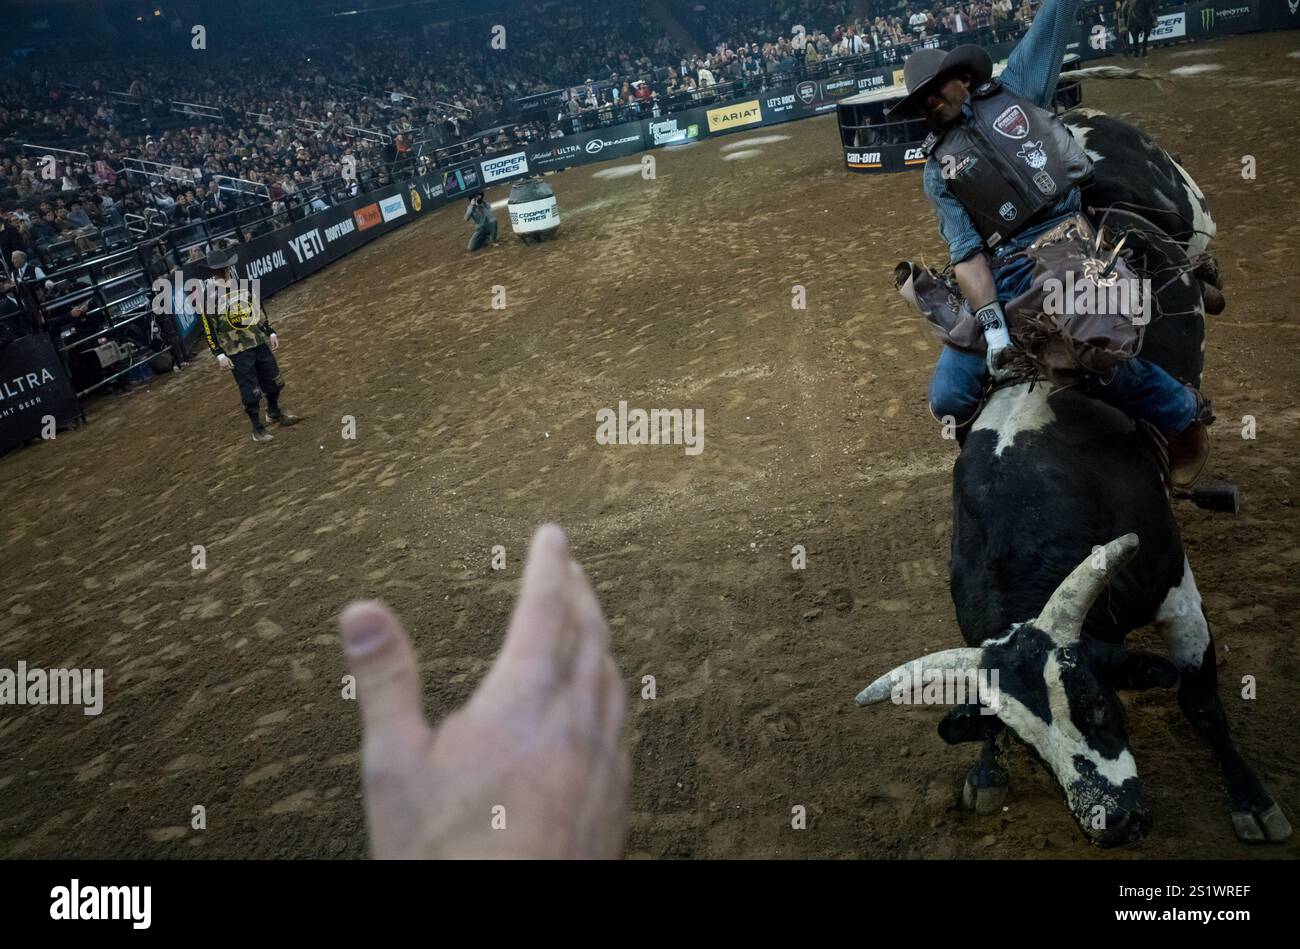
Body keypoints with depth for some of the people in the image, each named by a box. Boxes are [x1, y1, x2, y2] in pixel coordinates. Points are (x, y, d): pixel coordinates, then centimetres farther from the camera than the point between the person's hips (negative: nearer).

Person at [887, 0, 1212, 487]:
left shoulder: (1014, 87, 16)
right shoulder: (939, 171, 14)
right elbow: (966, 254, 2)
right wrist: (993, 327, -12)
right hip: (1002, 278, 3)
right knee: (949, 398, -9)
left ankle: (1185, 413, 1)